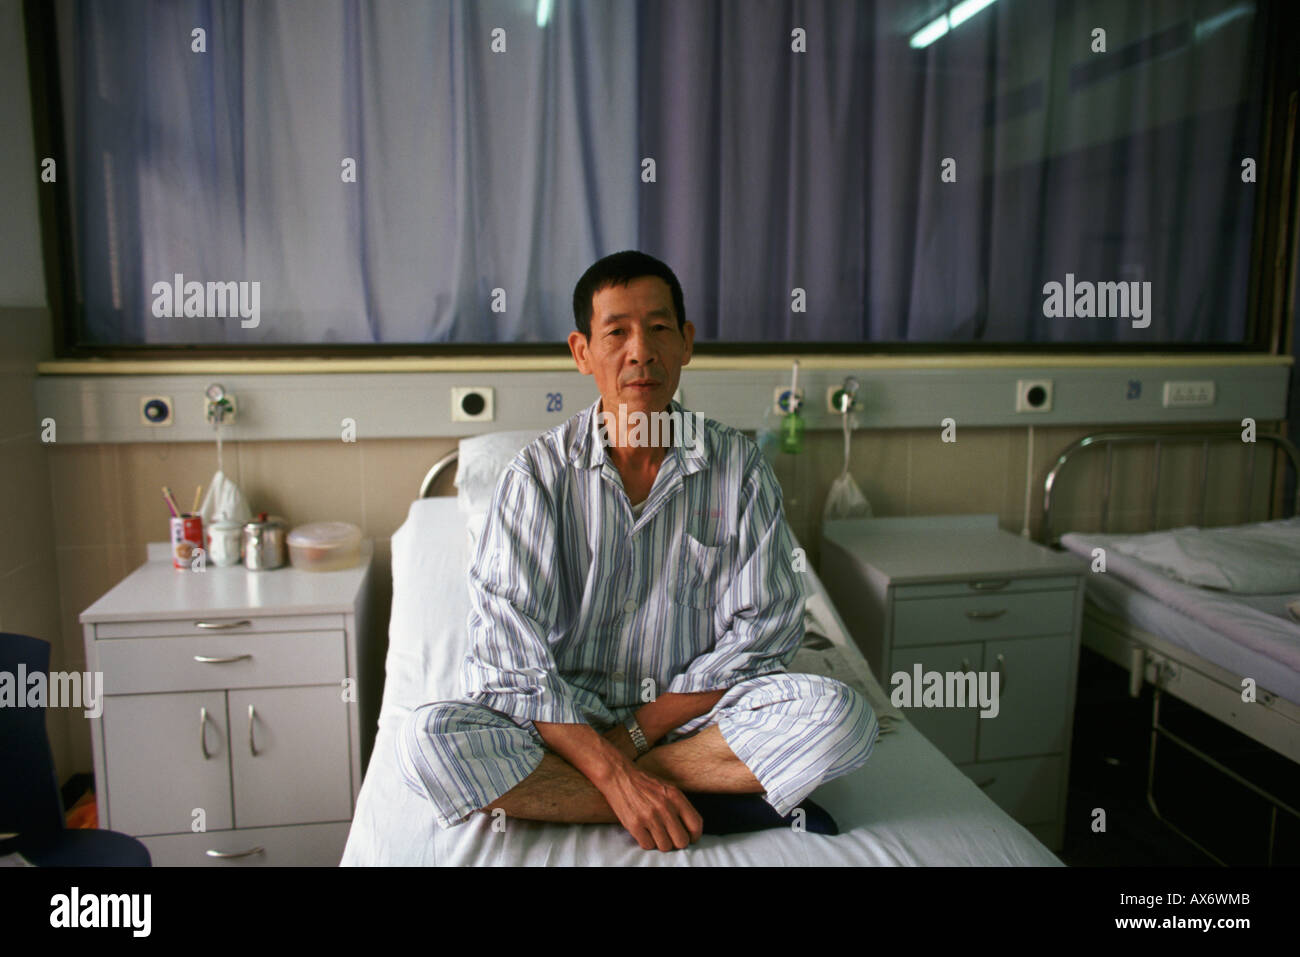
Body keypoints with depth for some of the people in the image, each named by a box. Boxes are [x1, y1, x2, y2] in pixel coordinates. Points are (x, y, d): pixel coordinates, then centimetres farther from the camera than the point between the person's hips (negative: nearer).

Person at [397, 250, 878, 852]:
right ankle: (698, 798, -18)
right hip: (566, 718, 0)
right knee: (430, 739, -27)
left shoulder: (740, 466, -3)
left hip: (690, 715, 1)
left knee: (843, 717, -25)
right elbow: (508, 652, -13)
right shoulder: (538, 474, -7)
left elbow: (764, 628, -4)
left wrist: (638, 732, -11)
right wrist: (615, 773, -22)